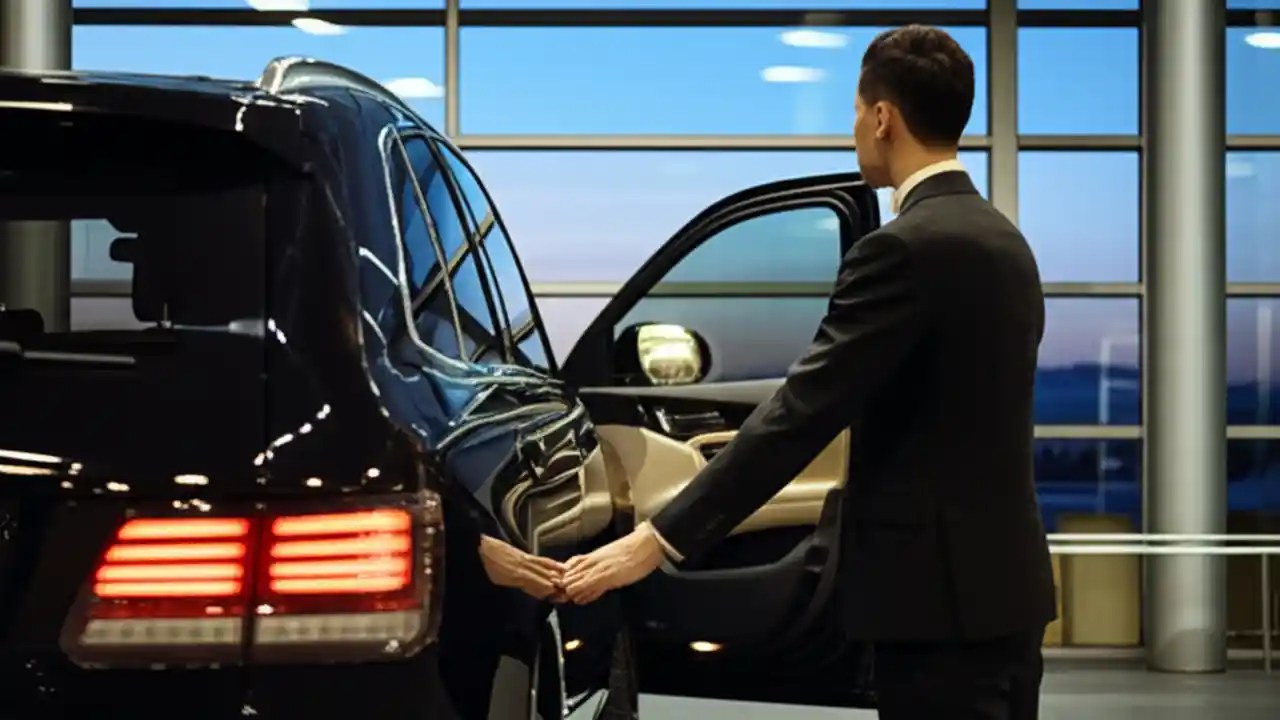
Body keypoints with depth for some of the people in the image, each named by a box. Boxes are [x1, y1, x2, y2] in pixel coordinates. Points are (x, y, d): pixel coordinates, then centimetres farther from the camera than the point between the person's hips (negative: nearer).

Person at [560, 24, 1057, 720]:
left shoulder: (903, 250, -17)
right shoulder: (1002, 240, 12)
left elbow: (802, 409, -21)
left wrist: (659, 539, -21)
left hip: (940, 591, -9)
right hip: (1005, 582, 9)